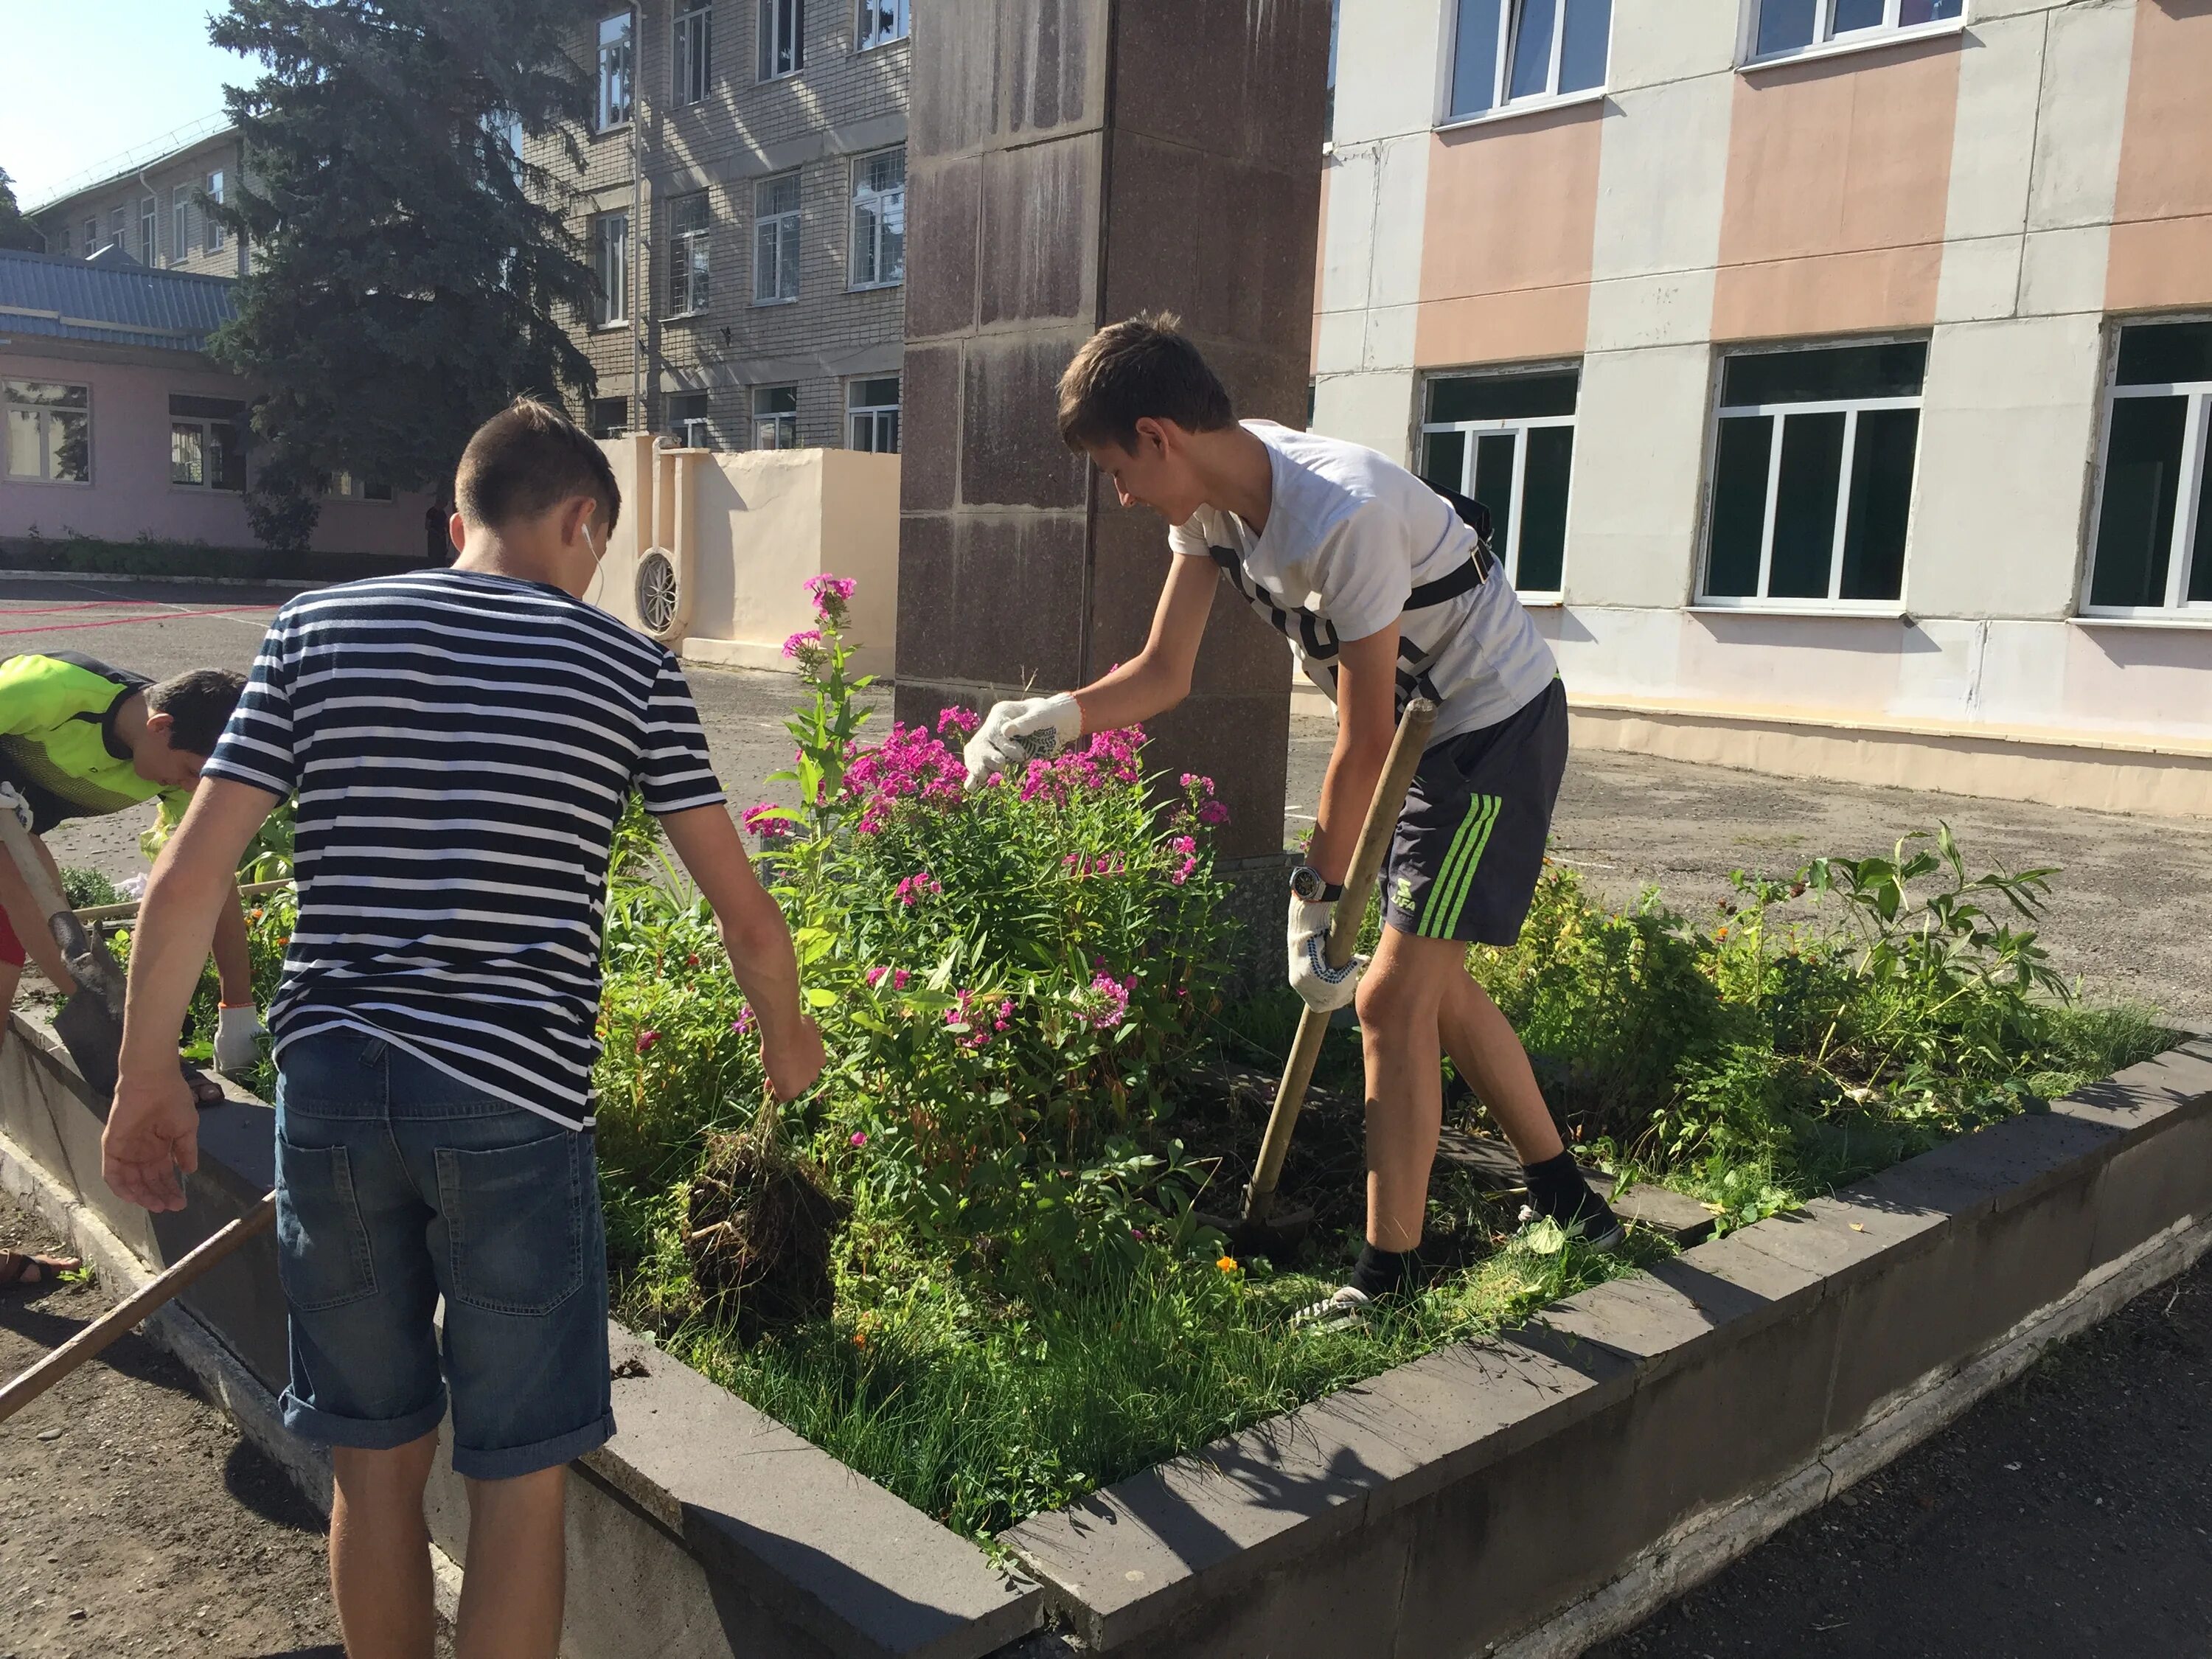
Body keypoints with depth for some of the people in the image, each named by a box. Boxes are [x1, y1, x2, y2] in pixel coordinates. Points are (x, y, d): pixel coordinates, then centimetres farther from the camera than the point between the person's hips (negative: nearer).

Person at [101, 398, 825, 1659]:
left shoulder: (317, 630, 7)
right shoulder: (631, 668, 2)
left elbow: (189, 876, 2)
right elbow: (749, 915, 4)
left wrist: (147, 1083, 12)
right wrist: (788, 1040, 22)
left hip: (331, 1092, 3)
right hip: (515, 1105, -3)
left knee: (377, 1458, 19)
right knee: (520, 1481, 11)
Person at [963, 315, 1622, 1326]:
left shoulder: (1342, 518, -33)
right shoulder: (1213, 500, -6)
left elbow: (1364, 739, -26)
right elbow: (1163, 673, -2)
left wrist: (1316, 898, -17)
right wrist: (1048, 721, -19)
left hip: (1499, 727, -9)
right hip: (1423, 732, 9)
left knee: (1392, 995, -10)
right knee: (1432, 984, 16)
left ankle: (1386, 1278, 2)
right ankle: (1564, 1196, 34)